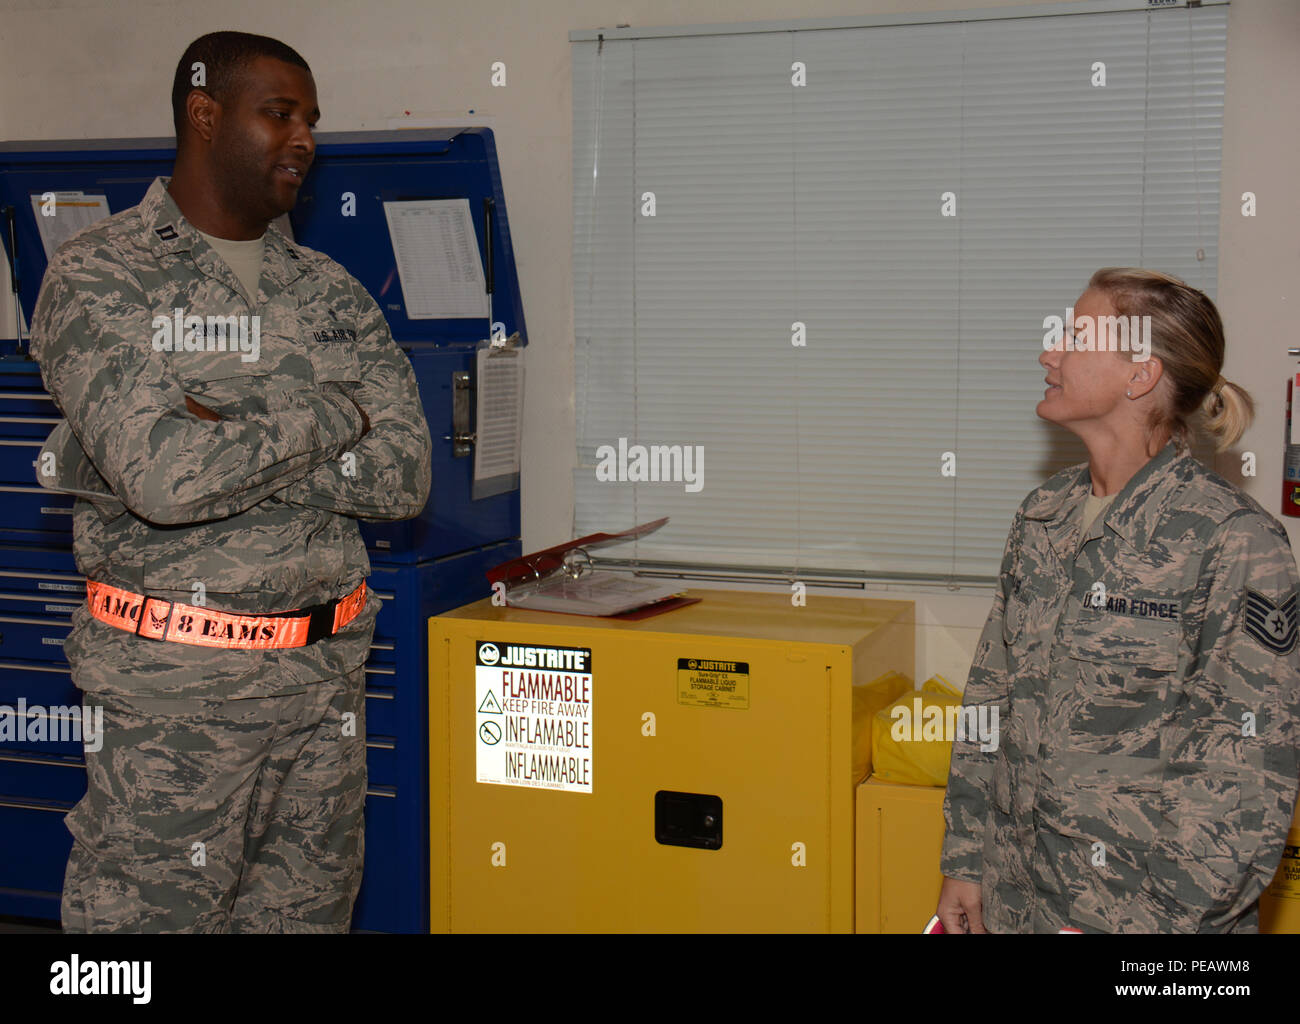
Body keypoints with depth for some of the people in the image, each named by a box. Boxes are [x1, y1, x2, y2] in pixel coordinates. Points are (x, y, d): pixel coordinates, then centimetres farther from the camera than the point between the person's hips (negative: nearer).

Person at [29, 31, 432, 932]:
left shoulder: (332, 293, 11)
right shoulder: (98, 277, -5)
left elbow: (405, 475, -1)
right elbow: (164, 478, -20)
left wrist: (217, 444, -11)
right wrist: (329, 416, -7)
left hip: (330, 675, 5)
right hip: (178, 687, -5)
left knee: (311, 911, 12)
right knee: (149, 914, 0)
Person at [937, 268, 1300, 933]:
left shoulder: (1235, 541, -15)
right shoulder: (1042, 516, 5)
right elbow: (991, 695, 9)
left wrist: (1145, 917, -19)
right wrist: (965, 860, 4)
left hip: (1144, 908, -5)